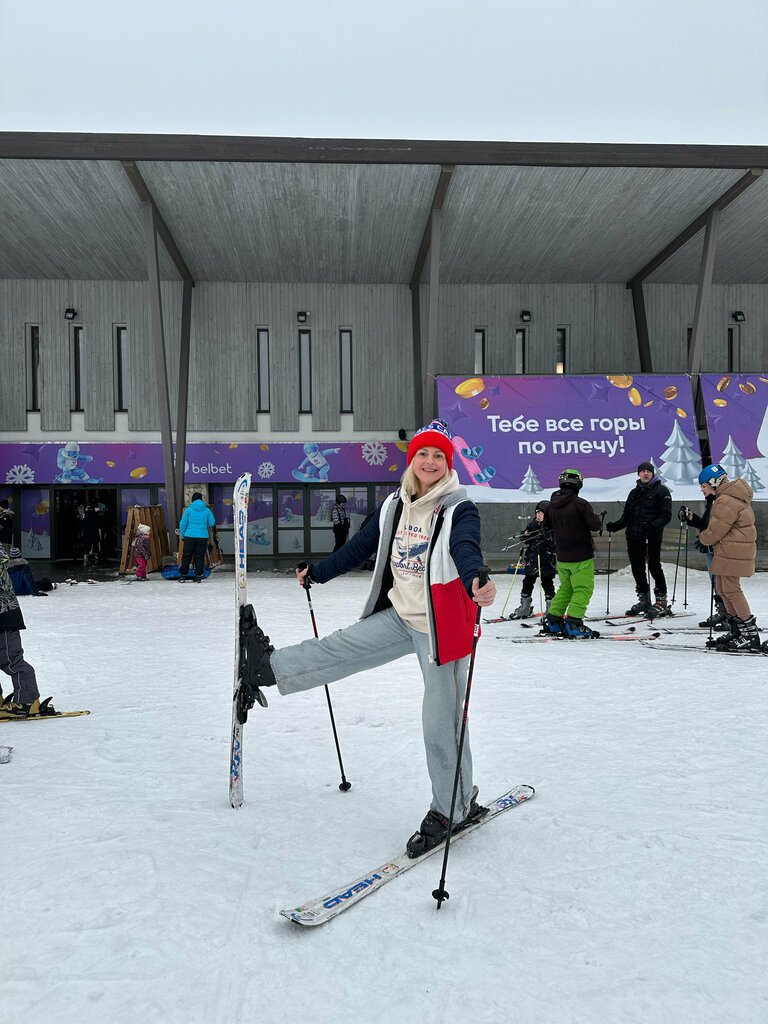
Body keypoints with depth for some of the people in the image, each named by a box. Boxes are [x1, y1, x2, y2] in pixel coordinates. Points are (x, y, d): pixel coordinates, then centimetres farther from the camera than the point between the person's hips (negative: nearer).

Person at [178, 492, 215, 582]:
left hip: (190, 537, -1)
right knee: (199, 557, 7)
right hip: (203, 537, 1)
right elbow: (211, 523, 10)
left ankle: (182, 576, 9)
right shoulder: (207, 510, 1)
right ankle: (198, 576, 7)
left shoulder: (189, 509, -2)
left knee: (186, 557, 8)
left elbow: (182, 524, 0)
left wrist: (182, 536, 11)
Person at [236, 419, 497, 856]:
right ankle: (269, 667, 23)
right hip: (400, 616, 5)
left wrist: (475, 580, -56)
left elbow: (466, 548, -33)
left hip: (442, 625, -5)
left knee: (443, 721, 3)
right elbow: (362, 545, 18)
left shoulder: (460, 509, -13)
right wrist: (319, 572, 26)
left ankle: (453, 809, 20)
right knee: (342, 646, 3)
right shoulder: (394, 506, 6)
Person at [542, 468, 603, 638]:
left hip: (562, 557, 7)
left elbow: (547, 524, 17)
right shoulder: (580, 504, -16)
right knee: (583, 589, -2)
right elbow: (595, 525, -16)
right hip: (581, 556, -7)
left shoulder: (552, 505, 3)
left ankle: (552, 620, 20)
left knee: (565, 588, 20)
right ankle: (574, 623, -11)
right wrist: (597, 521, 4)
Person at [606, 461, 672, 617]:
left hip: (652, 537, -6)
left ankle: (661, 602, 5)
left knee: (654, 567, -6)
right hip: (634, 537, 6)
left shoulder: (661, 491, 1)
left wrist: (652, 526, -25)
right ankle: (644, 600, 21)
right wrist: (615, 526, 1)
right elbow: (626, 515, 20)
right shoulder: (634, 493, 19)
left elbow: (666, 515, -8)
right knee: (637, 569, 9)